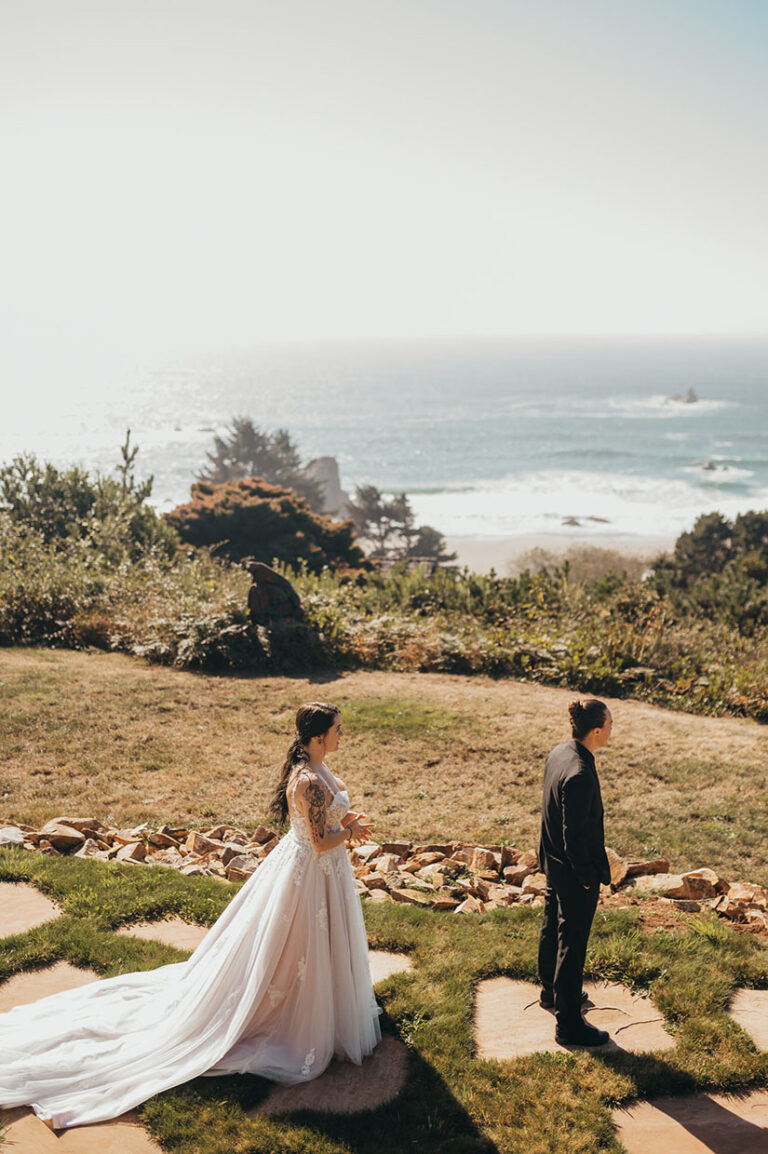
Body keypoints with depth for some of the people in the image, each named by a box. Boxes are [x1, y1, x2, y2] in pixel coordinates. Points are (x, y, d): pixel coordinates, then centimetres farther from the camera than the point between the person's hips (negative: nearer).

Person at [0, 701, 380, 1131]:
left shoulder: (314, 766, -1)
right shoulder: (310, 782, -31)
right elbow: (321, 842, -27)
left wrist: (343, 820, 0)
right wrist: (350, 832, -11)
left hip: (311, 866, 10)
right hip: (311, 872, -10)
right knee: (305, 947, 7)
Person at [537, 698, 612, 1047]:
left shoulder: (558, 753, -2)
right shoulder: (580, 775, -31)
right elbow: (575, 835, -27)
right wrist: (588, 879, -15)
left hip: (553, 863, 9)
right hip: (574, 873, -9)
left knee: (553, 930, 25)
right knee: (572, 944, 4)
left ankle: (552, 992, 47)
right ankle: (568, 1025, 17)